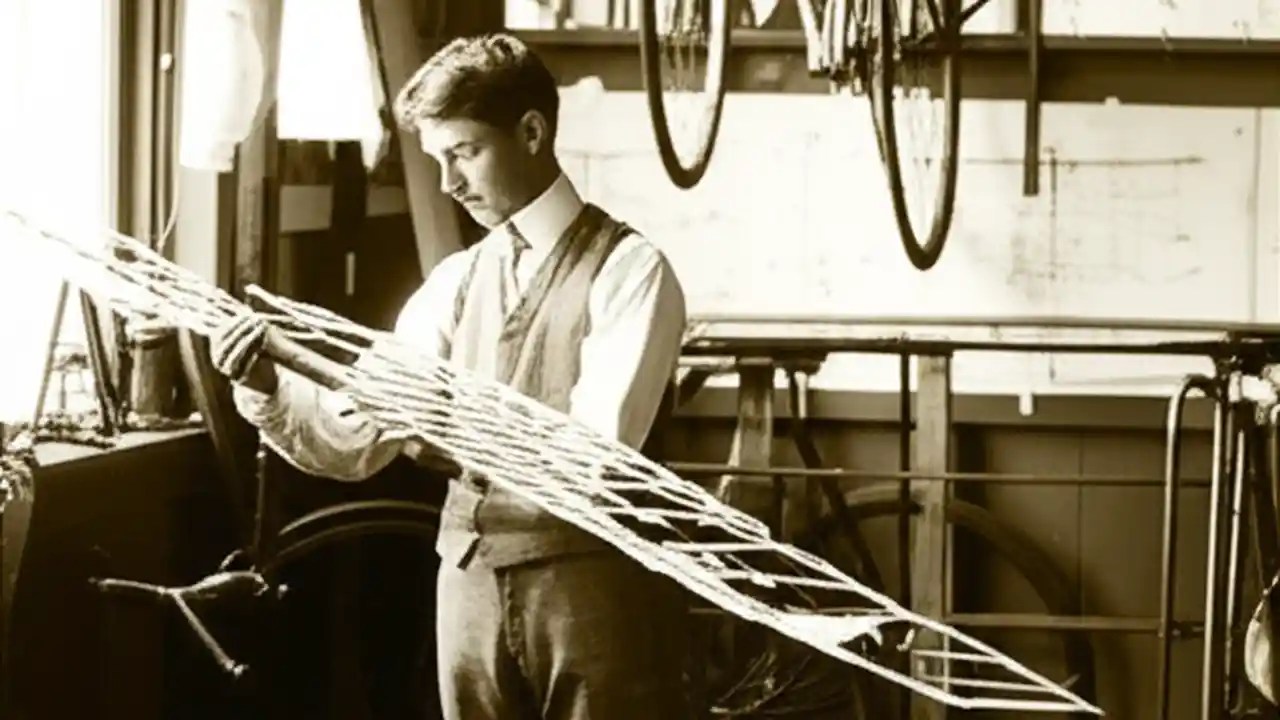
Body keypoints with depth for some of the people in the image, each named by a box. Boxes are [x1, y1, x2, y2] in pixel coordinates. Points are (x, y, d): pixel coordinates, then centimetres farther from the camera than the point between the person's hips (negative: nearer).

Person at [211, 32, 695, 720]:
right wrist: (268, 392, -12)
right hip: (473, 583, 5)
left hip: (593, 585, -5)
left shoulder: (628, 270, -5)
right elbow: (354, 443, 6)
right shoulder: (455, 281, 12)